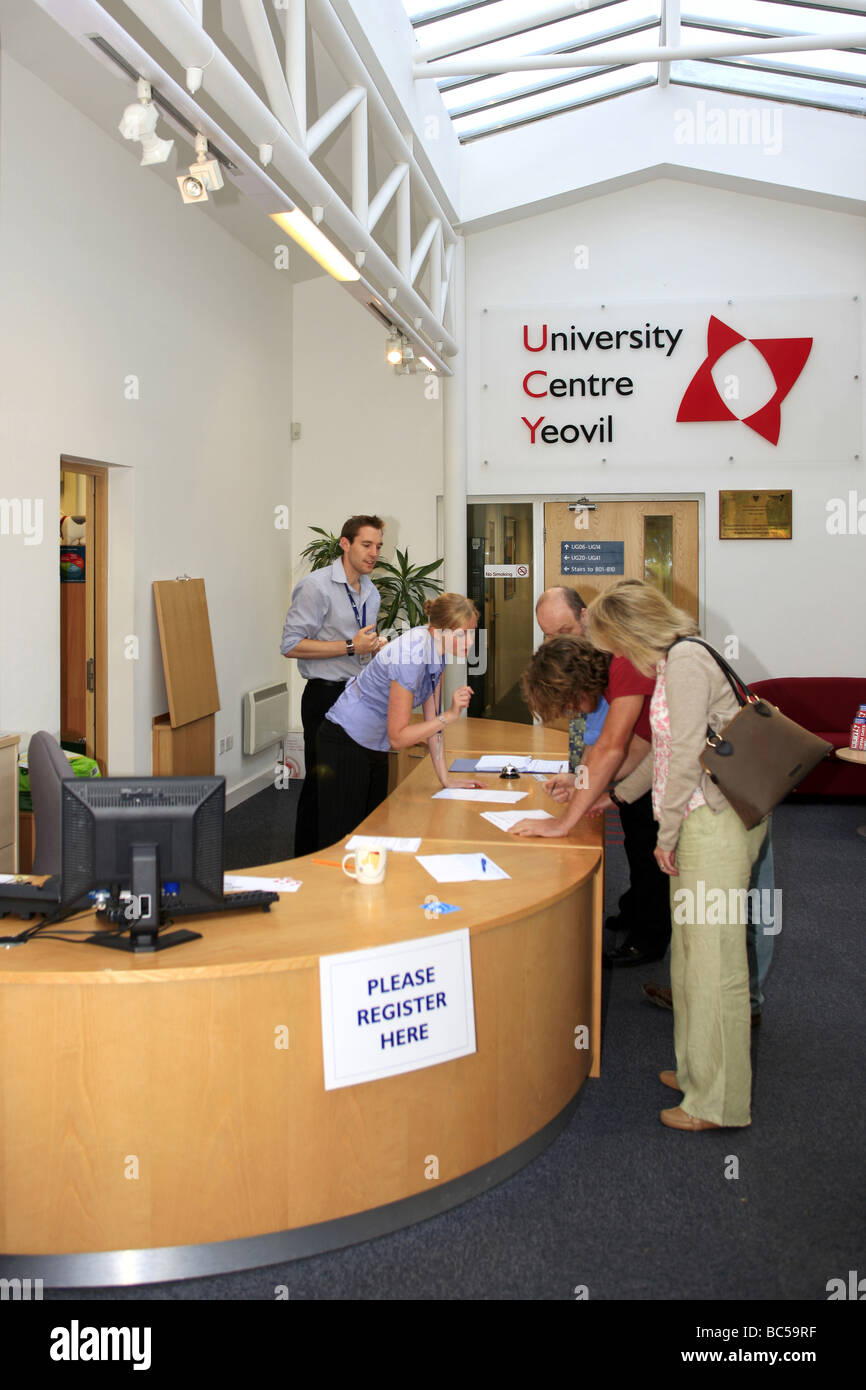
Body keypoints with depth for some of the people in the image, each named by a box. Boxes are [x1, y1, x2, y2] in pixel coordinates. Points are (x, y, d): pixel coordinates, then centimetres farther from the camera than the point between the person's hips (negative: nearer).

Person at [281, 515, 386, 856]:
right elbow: (291, 645, -17)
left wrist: (374, 646, 5)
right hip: (327, 696, -8)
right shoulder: (316, 586, -11)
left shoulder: (371, 592, 15)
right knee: (321, 785, -4)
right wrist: (351, 646, -18)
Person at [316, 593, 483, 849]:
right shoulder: (411, 657, -30)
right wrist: (450, 716, -29)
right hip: (345, 747, -9)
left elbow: (431, 719, 3)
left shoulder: (437, 650, -4)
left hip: (375, 749, 9)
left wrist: (445, 778, 1)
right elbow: (398, 737, -24)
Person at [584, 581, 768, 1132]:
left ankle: (718, 1101, 4)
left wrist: (667, 833, -12)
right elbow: (667, 751, 27)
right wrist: (619, 794, 35)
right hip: (700, 821, 10)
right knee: (691, 951, 16)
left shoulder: (686, 660, -13)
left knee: (714, 957, -4)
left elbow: (687, 755, -17)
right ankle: (698, 1070, 29)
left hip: (715, 822, -10)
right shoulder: (673, 661, 17)